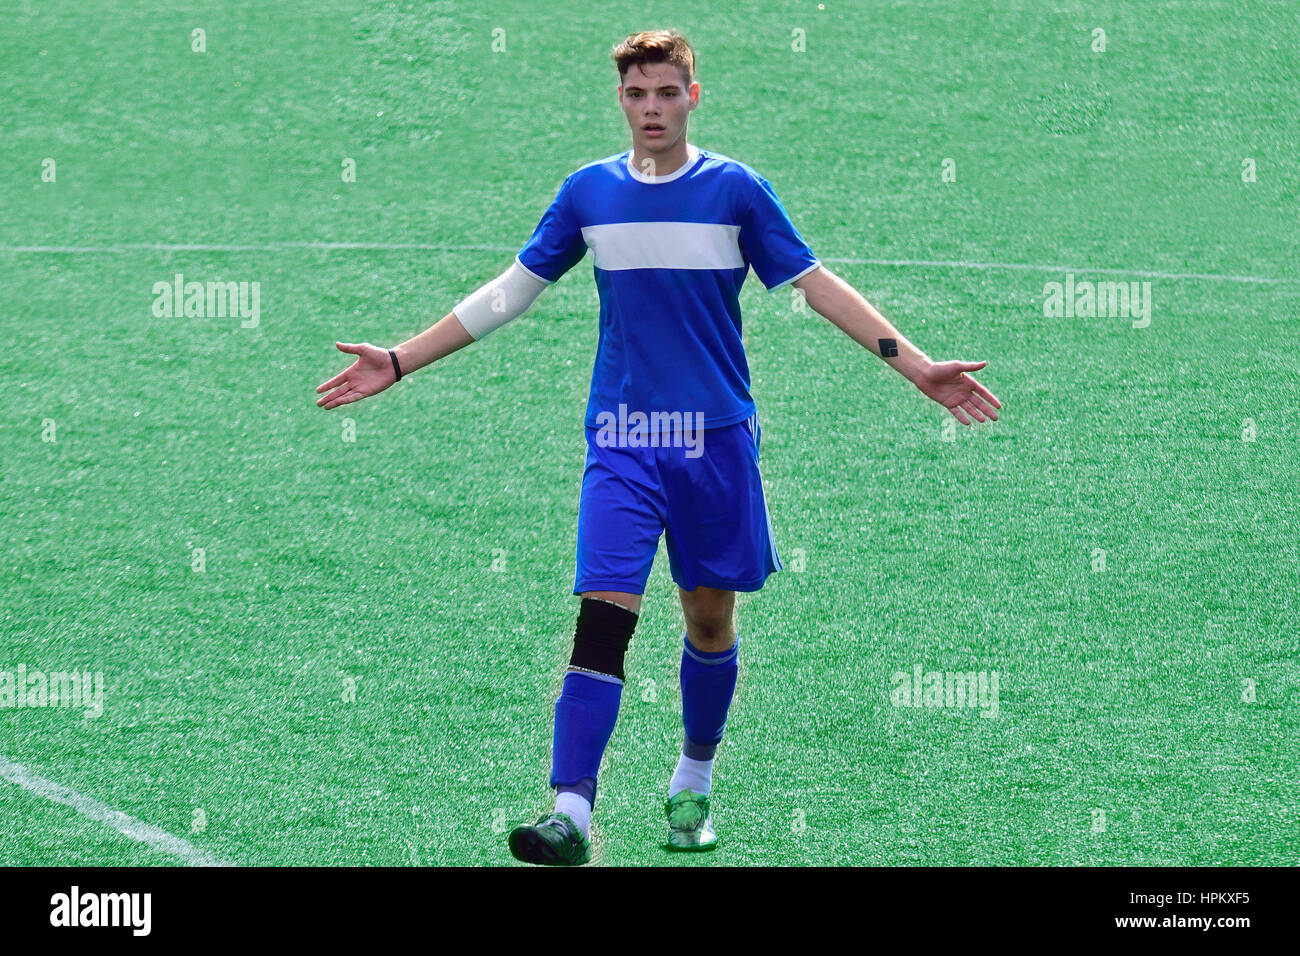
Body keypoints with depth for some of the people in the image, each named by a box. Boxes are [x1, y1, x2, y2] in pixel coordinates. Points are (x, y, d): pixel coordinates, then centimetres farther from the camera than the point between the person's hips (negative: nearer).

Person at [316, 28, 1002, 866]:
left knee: (710, 615, 9)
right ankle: (571, 813, -21)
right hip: (622, 440, 0)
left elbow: (818, 286, 3)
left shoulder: (735, 189, -1)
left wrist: (918, 367, -4)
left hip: (716, 435, 0)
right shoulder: (589, 192, 5)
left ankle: (694, 783, 30)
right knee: (604, 614, -13)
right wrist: (399, 363, 10)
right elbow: (511, 292, 12)